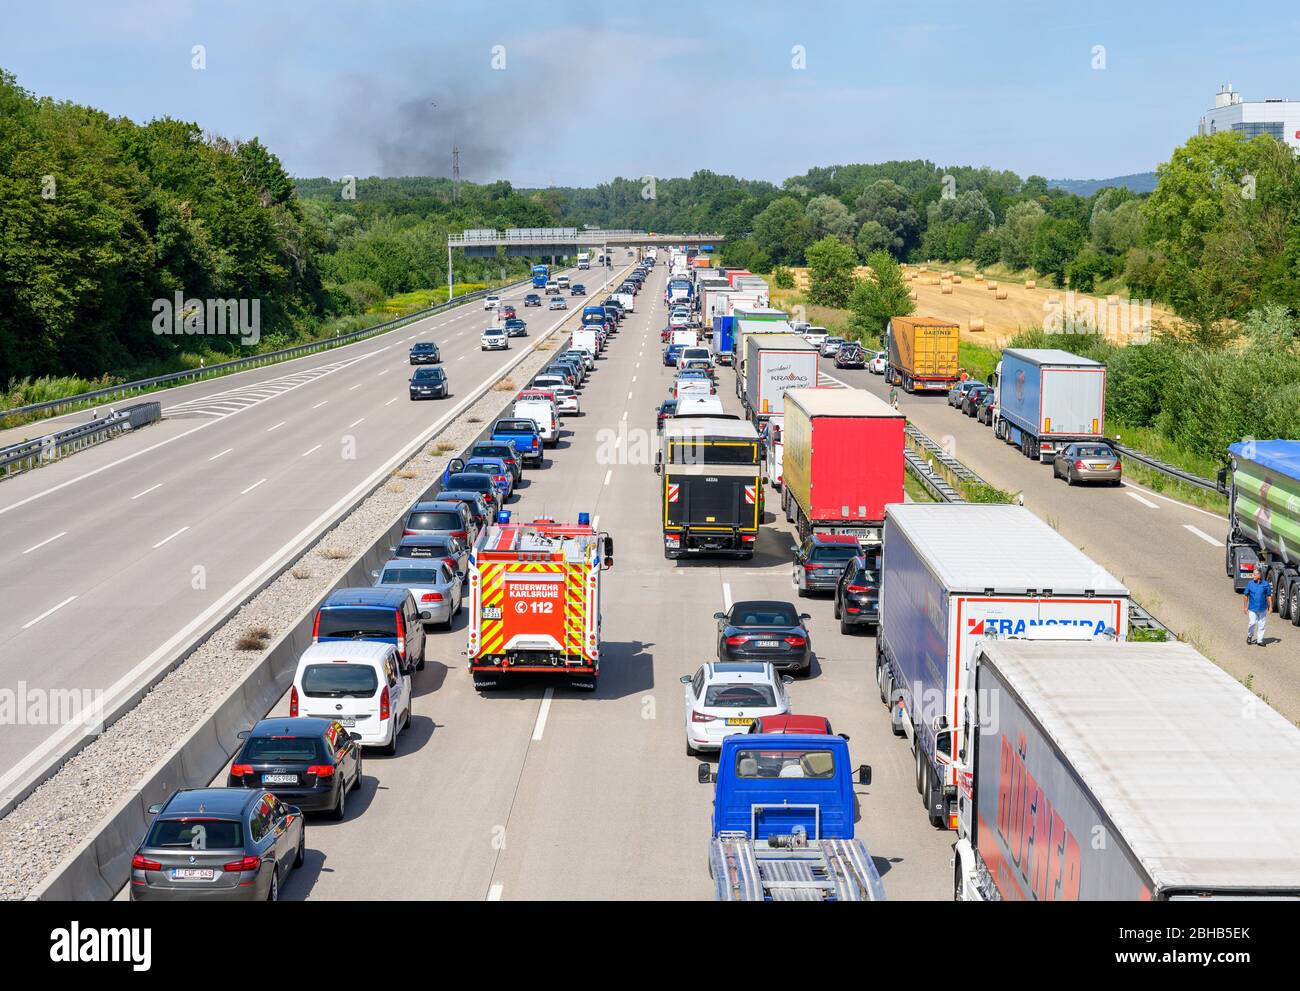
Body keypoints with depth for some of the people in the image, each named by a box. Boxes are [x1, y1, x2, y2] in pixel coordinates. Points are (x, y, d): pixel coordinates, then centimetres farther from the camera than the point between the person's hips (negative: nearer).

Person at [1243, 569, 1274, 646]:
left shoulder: (1265, 584, -3)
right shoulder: (1250, 584, -3)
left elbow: (1269, 596, 4)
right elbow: (1245, 596, 3)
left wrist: (1270, 606, 1)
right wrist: (1245, 606, 2)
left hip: (1262, 608, 1)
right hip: (1252, 608, -1)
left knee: (1261, 625, 6)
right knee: (1252, 623, -8)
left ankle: (1260, 640, 16)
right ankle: (1249, 636, 18)